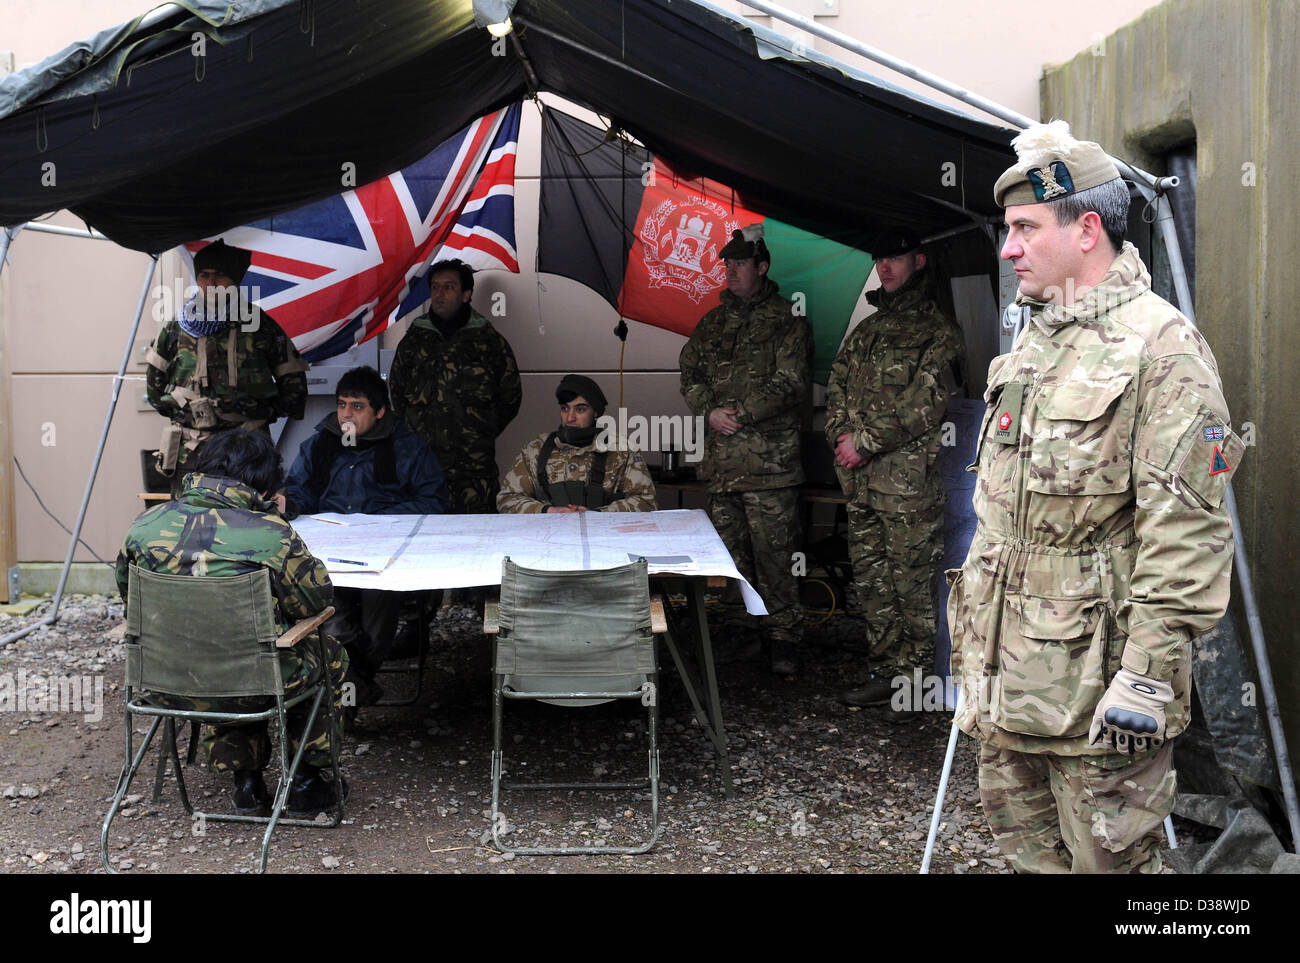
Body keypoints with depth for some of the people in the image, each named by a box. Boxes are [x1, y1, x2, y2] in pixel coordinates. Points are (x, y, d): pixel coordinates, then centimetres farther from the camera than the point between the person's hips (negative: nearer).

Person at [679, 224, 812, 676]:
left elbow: (790, 384, -10)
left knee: (773, 555, -5)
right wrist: (711, 410, -5)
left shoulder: (788, 322, -1)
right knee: (729, 553, 13)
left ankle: (784, 638, 3)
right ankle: (737, 631, 24)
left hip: (769, 460, -6)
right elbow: (689, 373, 14)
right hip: (721, 460, 6)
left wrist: (740, 414, -15)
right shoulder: (713, 323, 17)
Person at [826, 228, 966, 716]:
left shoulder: (937, 330, -3)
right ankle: (886, 673, 22)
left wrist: (865, 442, -13)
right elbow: (837, 387, 17)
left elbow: (923, 405, -13)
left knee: (912, 582, -2)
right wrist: (843, 437, -2)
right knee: (871, 579, 11)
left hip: (909, 478, -7)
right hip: (859, 479, 7)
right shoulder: (866, 329, 19)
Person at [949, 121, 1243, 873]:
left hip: (1095, 681, -8)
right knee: (1028, 848, 19)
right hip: (1007, 670, 9)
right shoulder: (1031, 343, 14)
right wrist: (974, 632, 21)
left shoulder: (1161, 345, -14)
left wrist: (1150, 673, -22)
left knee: (1111, 858, 4)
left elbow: (1188, 530, -19)